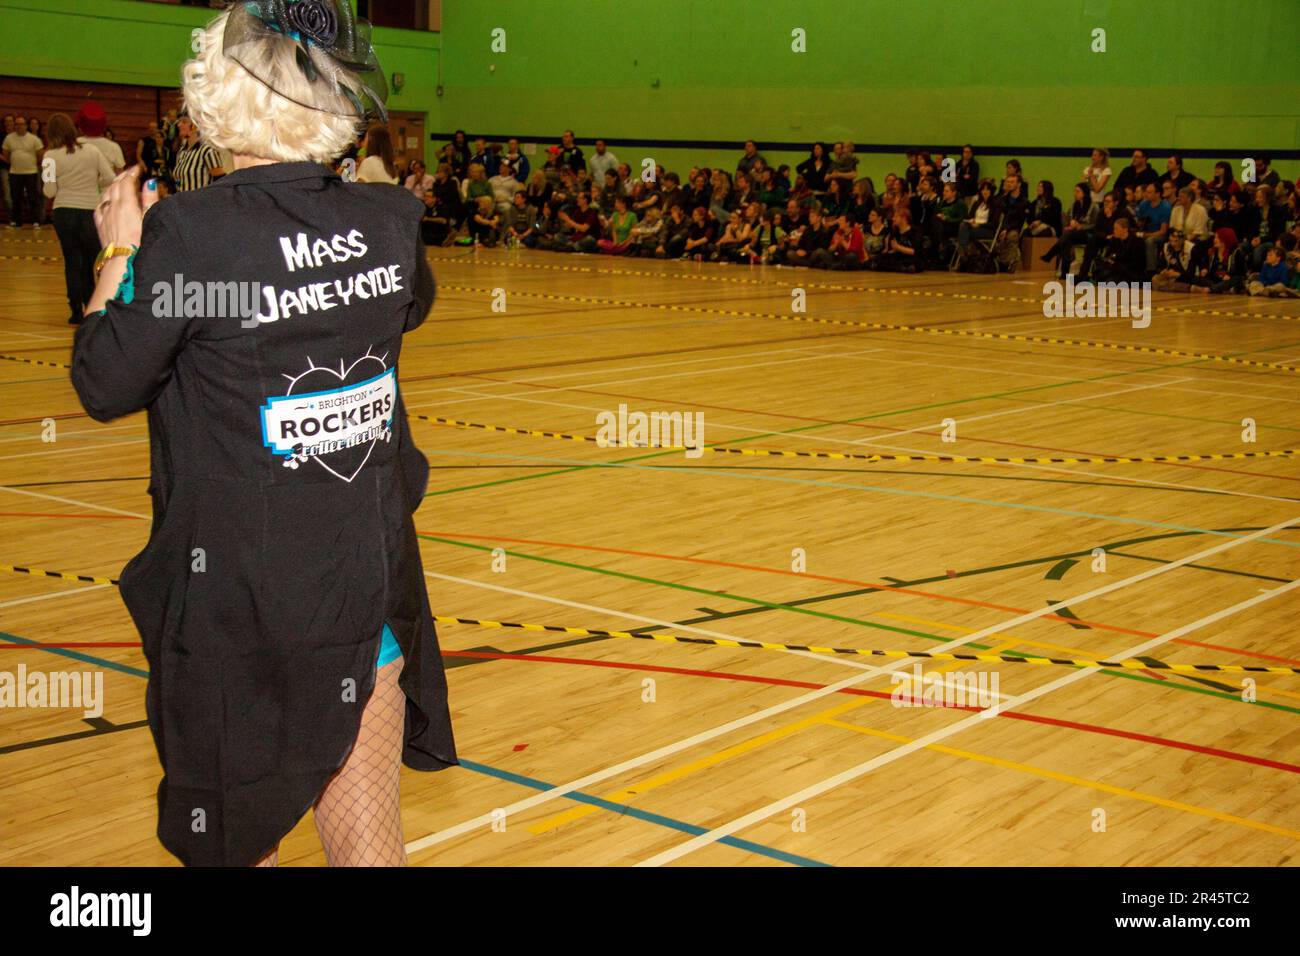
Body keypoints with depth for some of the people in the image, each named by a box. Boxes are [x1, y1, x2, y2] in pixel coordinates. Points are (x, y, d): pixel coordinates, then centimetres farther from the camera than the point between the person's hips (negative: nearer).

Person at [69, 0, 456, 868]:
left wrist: (120, 255, 6)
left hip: (240, 593, -4)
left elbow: (103, 387, -6)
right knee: (367, 837, 15)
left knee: (237, 839, 18)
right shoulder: (389, 220, -3)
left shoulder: (188, 231, -17)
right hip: (370, 584, 4)